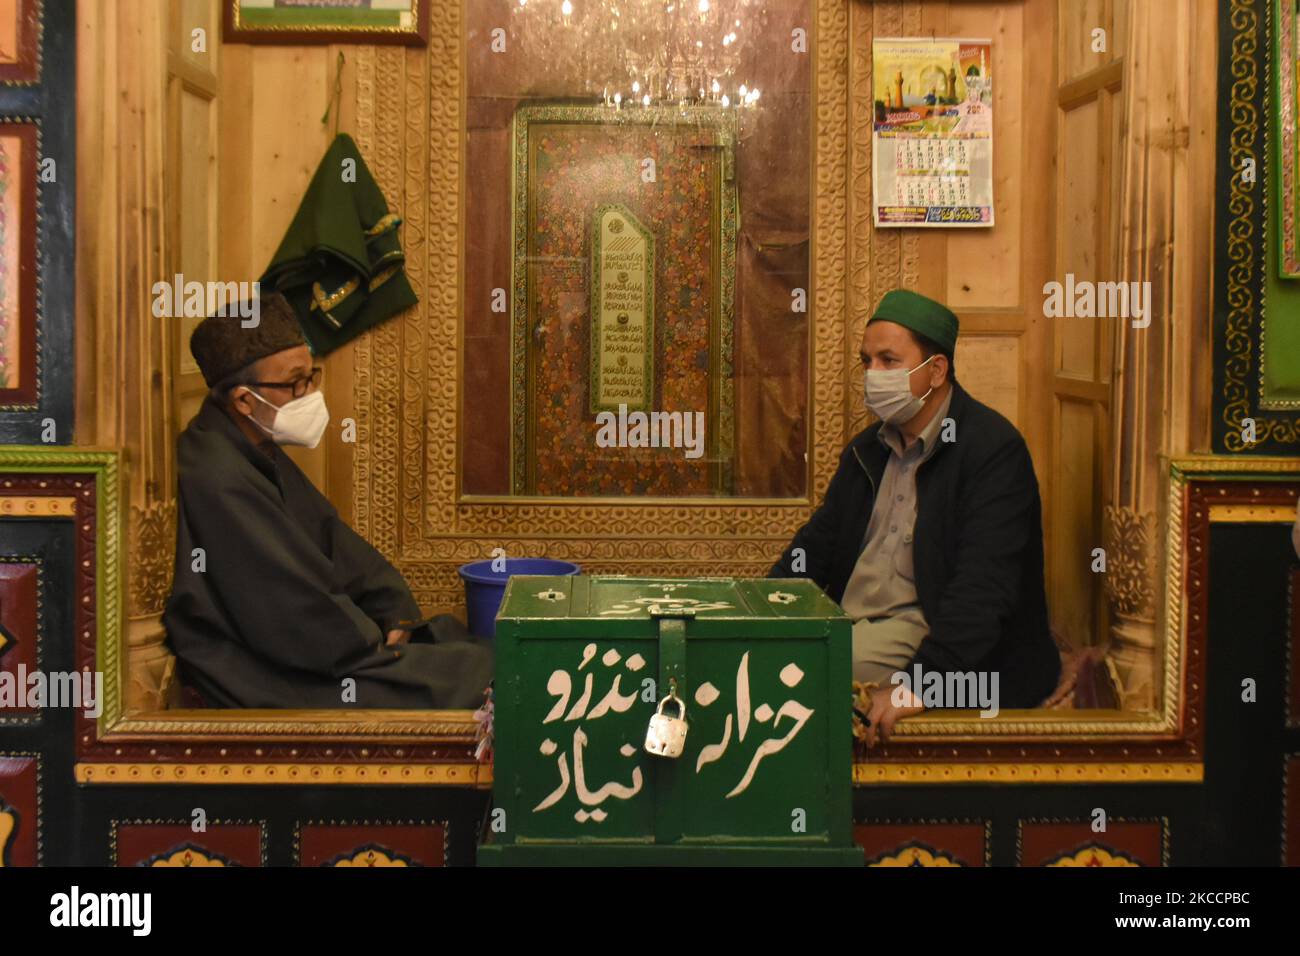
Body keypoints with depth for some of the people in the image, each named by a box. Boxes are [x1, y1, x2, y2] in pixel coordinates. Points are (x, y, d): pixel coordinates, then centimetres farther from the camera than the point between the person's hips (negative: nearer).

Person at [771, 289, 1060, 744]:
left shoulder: (994, 449, -12)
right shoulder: (868, 448, 16)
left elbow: (982, 589, -22)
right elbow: (818, 542, 17)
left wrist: (920, 682, -32)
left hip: (922, 627, -7)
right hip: (848, 620, 8)